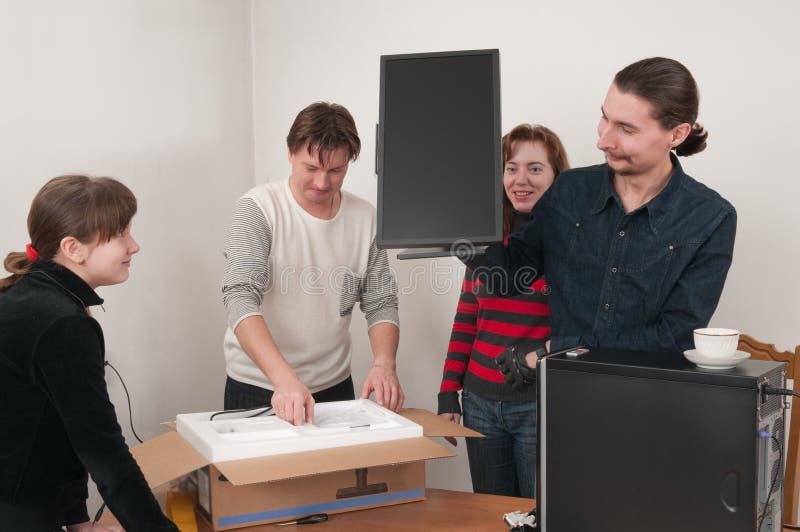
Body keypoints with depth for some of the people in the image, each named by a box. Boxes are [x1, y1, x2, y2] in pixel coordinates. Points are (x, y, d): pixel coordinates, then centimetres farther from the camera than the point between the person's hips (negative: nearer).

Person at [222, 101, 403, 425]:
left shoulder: (365, 218, -1)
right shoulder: (259, 208, -14)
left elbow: (381, 302, 1)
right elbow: (240, 298, -25)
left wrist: (384, 364, -20)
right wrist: (284, 379, -39)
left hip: (335, 385, 4)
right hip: (258, 387, -4)